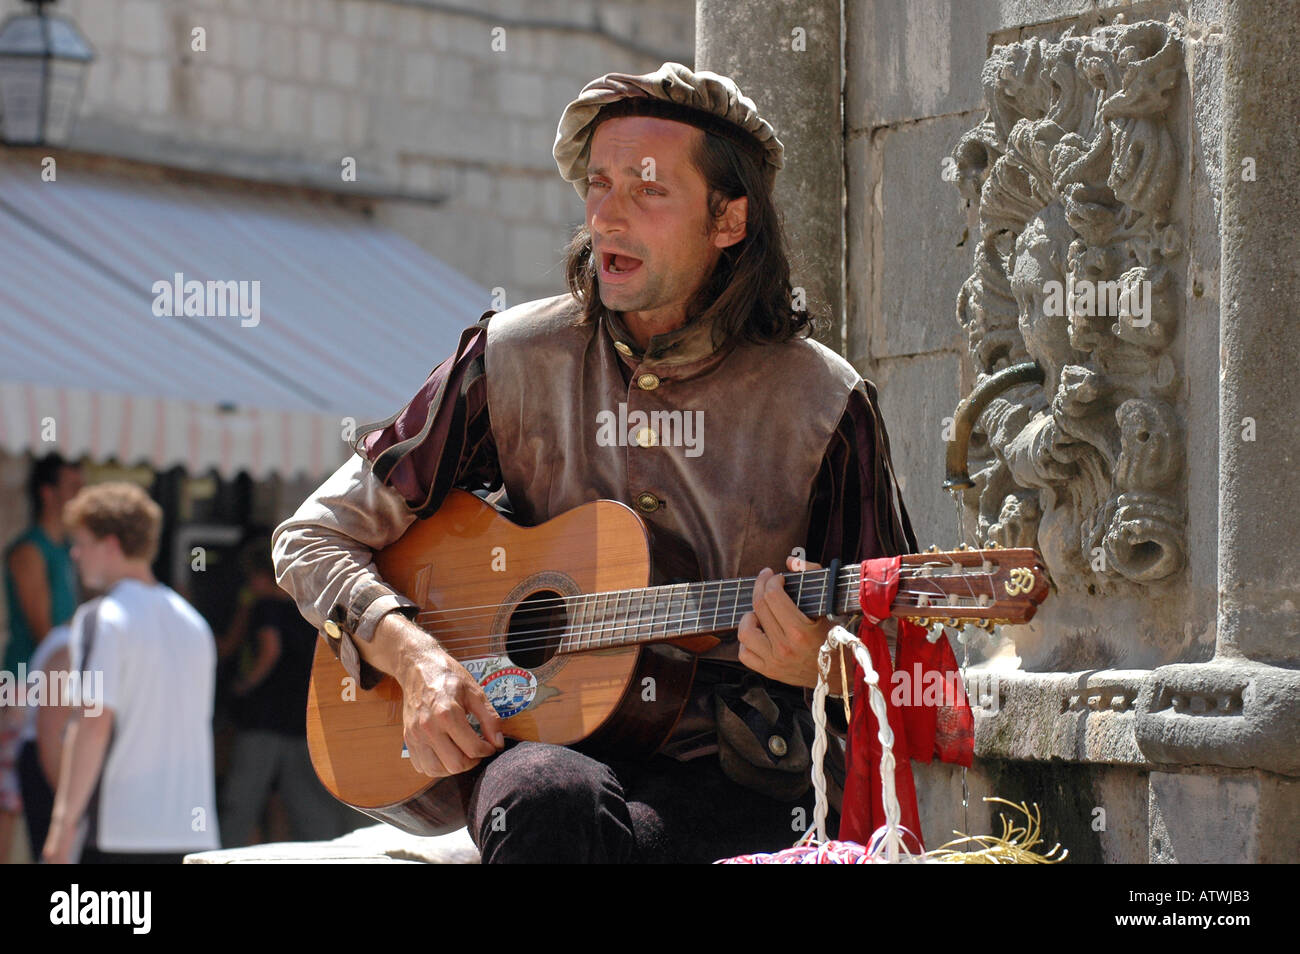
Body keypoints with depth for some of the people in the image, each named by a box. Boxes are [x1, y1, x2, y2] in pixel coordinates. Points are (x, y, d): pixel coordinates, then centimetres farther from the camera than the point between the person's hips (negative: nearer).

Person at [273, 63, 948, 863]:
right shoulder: (515, 361, 6)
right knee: (547, 799, -36)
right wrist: (415, 658, -8)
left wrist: (817, 667, -17)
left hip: (736, 786, -1)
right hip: (551, 744, 1)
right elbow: (315, 539, 10)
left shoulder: (823, 405, 2)